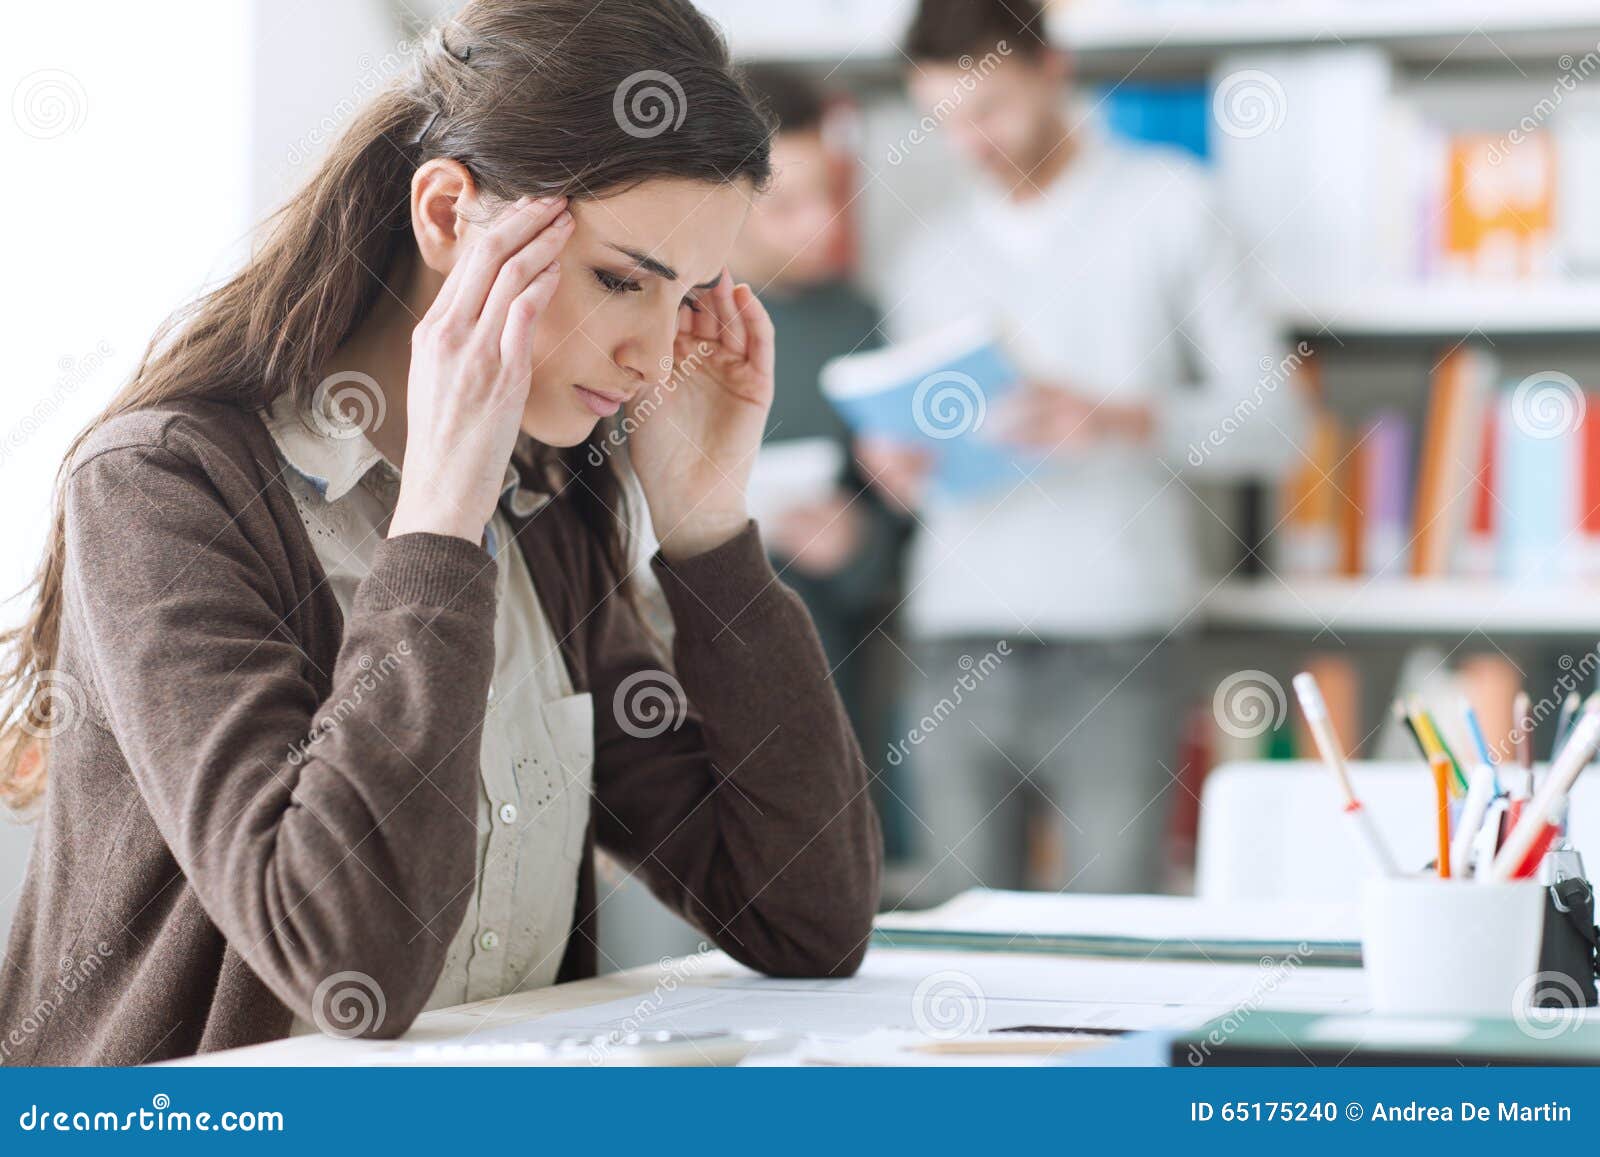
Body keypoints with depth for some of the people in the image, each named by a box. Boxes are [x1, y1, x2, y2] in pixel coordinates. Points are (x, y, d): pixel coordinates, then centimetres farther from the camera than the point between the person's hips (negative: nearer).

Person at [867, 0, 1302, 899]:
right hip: (961, 637, 4)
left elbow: (1272, 420, 2)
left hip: (1112, 646, -3)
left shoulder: (1166, 204, 6)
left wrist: (1122, 419, -14)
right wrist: (903, 469, -1)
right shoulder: (932, 258, 18)